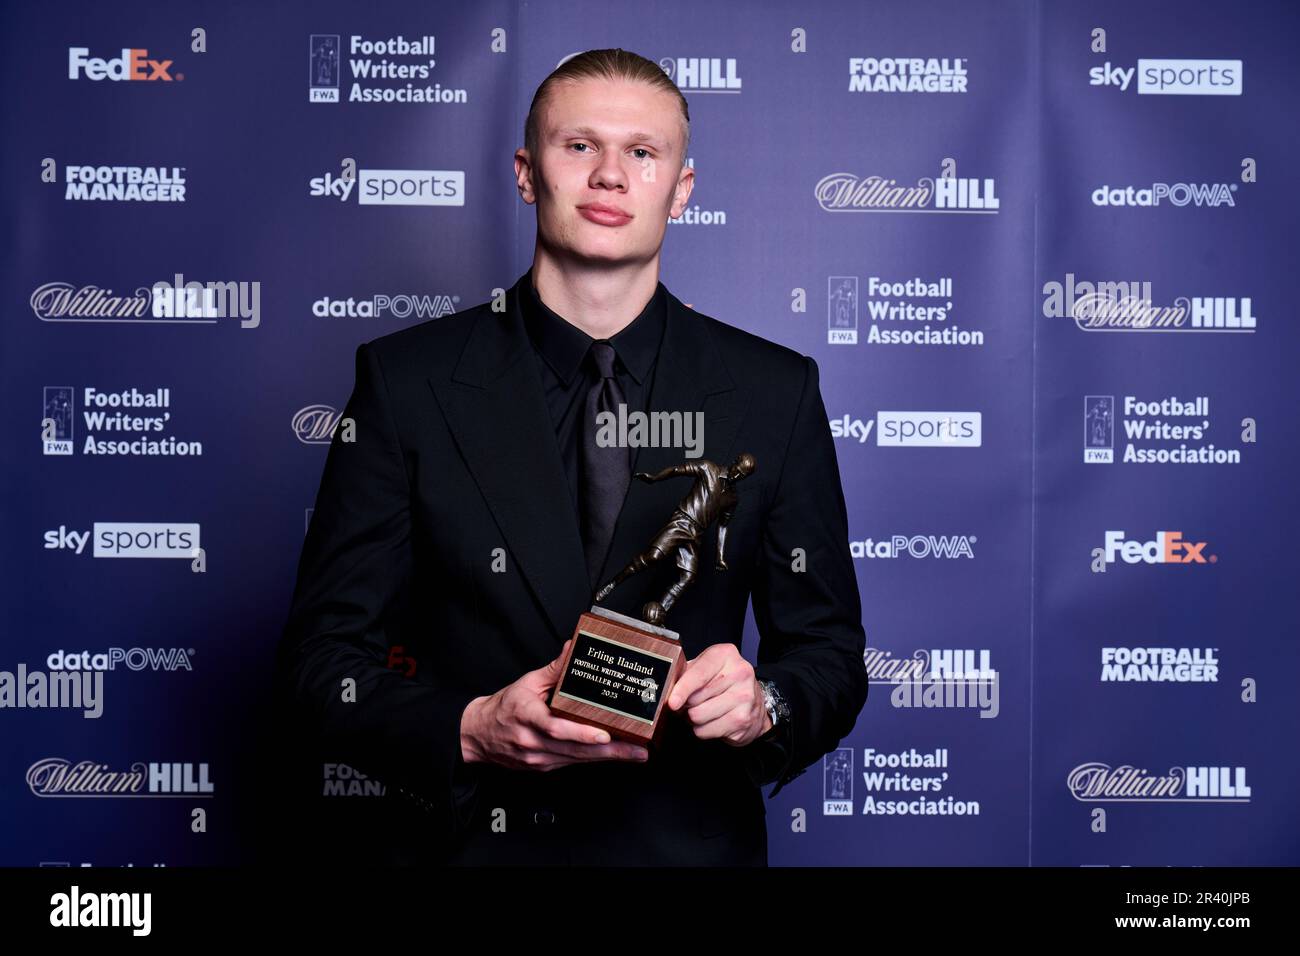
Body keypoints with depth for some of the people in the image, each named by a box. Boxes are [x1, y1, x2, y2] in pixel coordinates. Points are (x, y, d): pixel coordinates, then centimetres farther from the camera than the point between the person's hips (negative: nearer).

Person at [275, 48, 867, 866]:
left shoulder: (775, 392, -4)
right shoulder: (408, 382, -7)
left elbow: (829, 653, 0)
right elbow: (322, 658, -6)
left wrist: (763, 705, -20)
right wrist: (468, 730, -22)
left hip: (692, 843, 1)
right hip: (477, 839, 0)